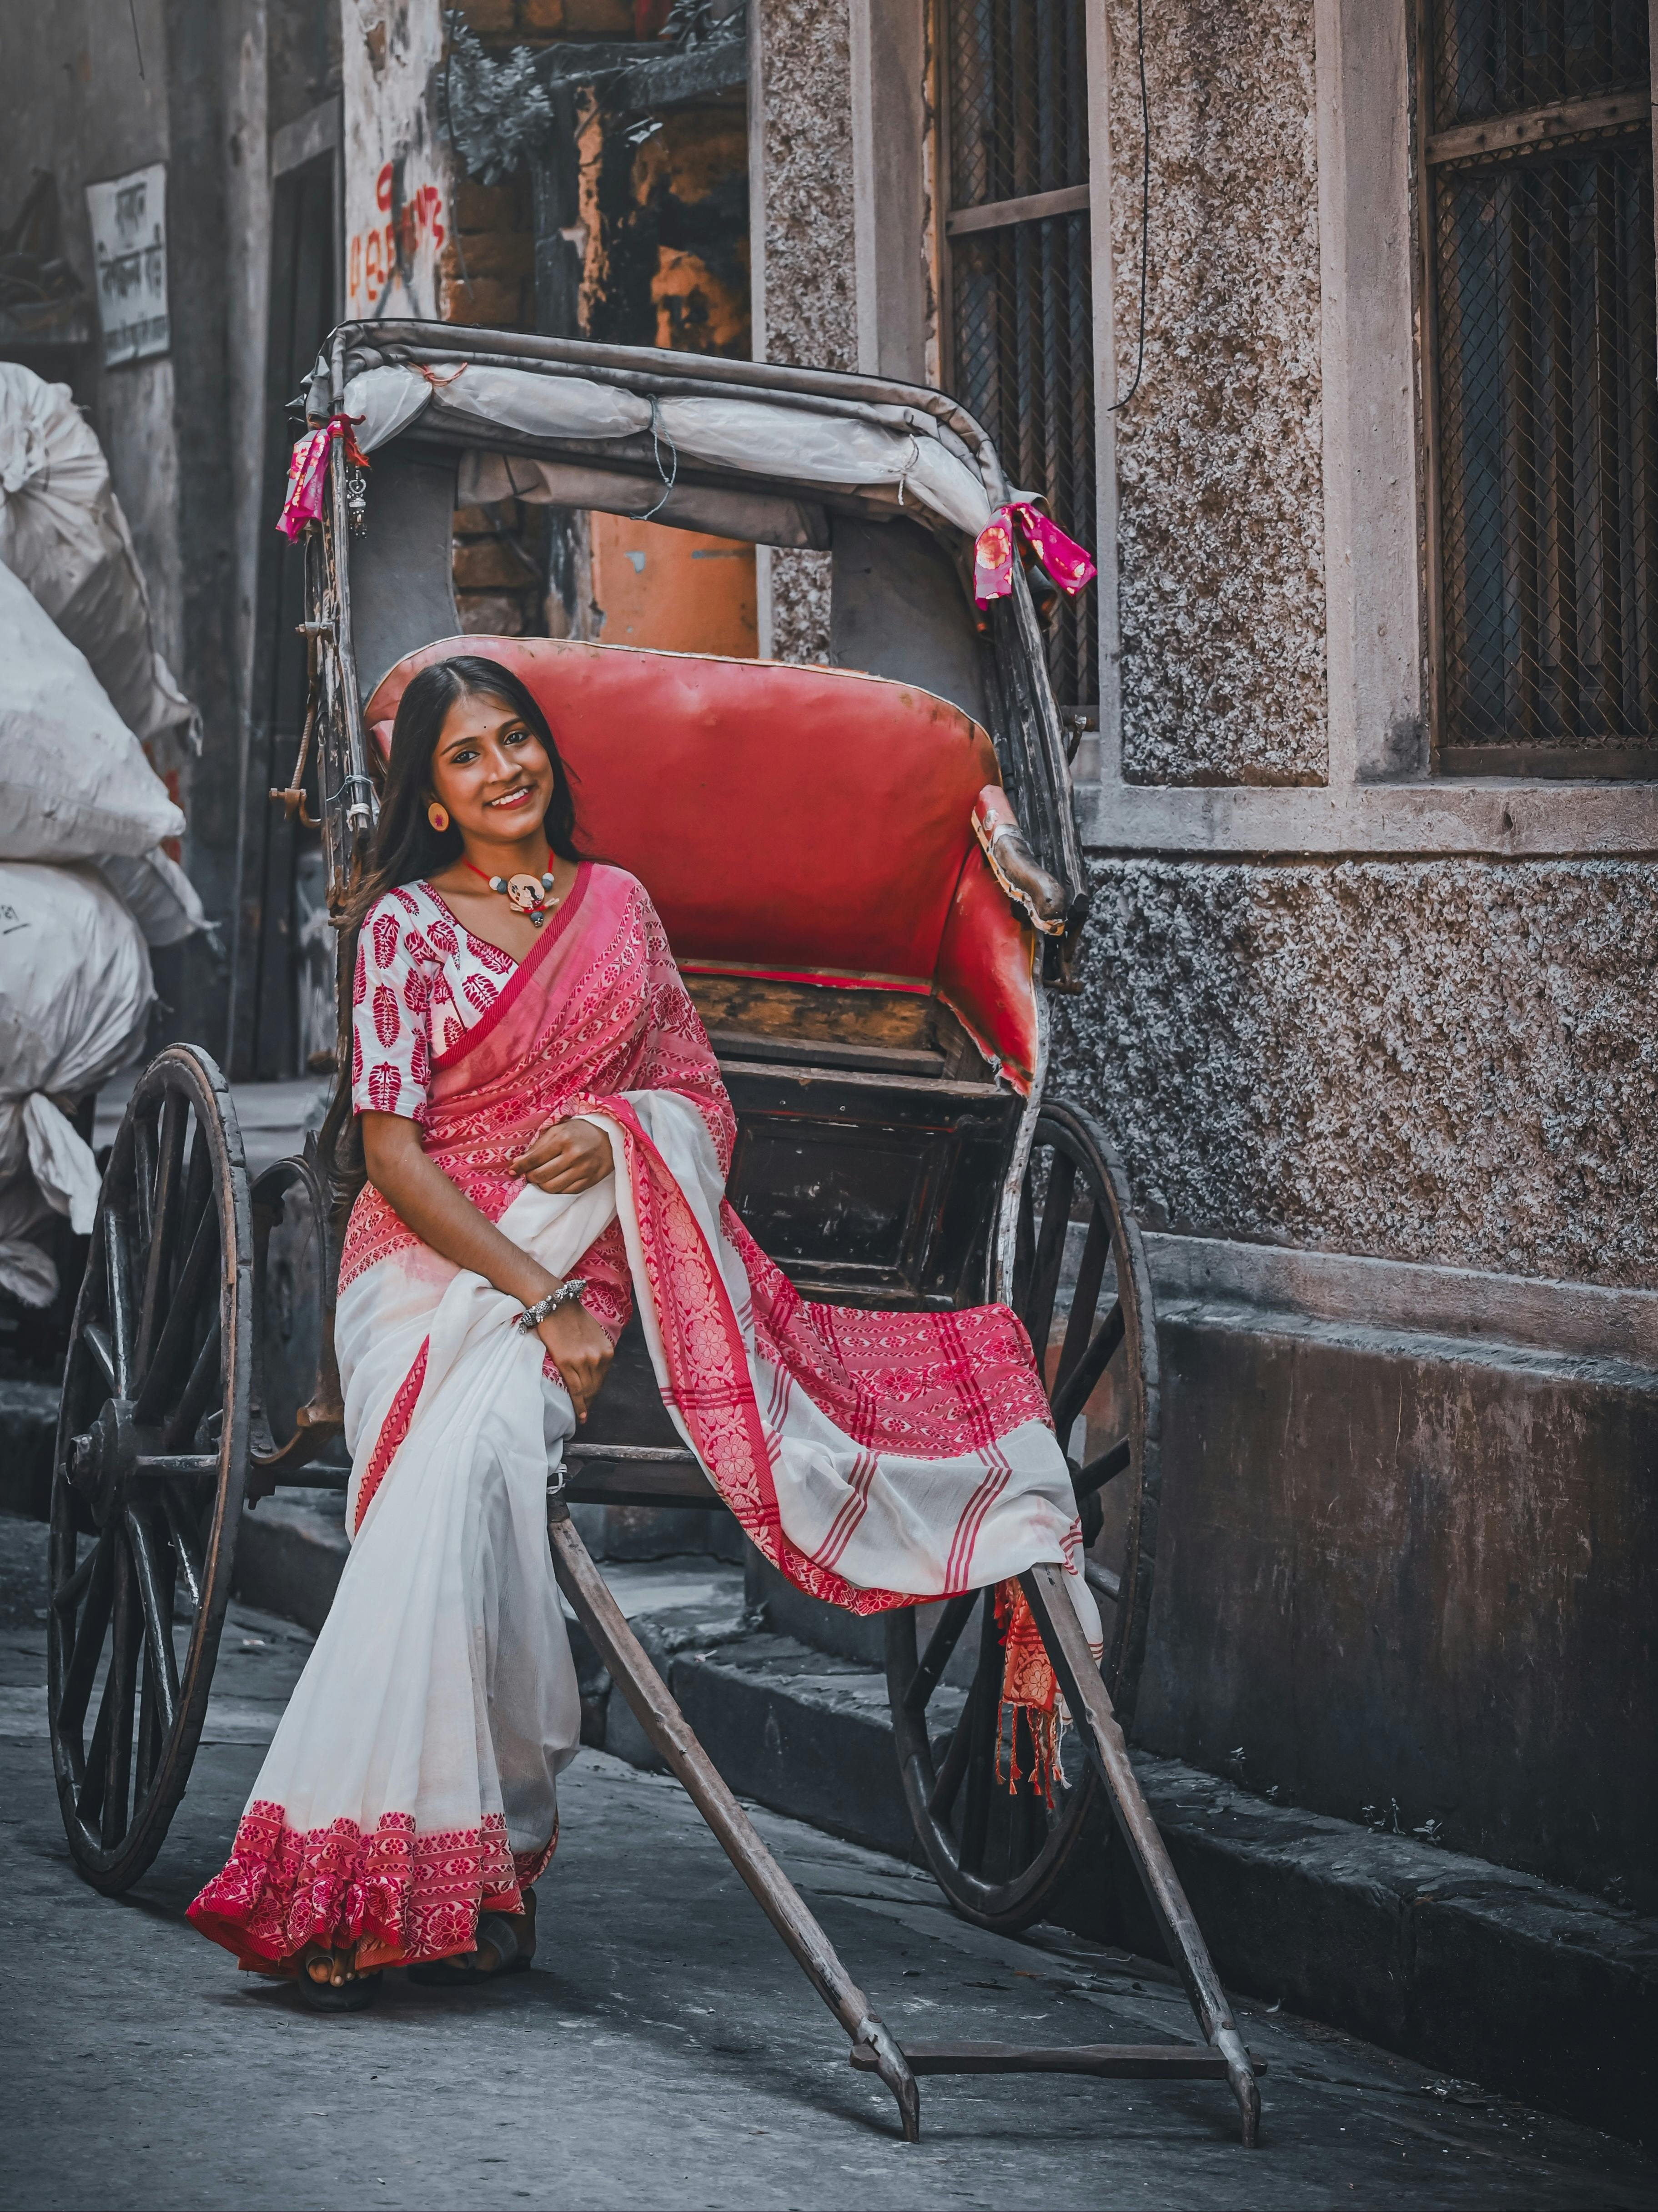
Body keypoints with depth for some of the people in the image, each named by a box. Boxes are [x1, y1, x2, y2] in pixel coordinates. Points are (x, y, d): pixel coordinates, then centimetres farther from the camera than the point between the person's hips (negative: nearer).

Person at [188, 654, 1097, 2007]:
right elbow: (391, 1150, -3)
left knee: (477, 1438, -30)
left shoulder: (619, 907, 15)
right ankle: (463, 1866, -33)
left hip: (590, 1264, 1)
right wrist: (536, 1295, -14)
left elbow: (703, 1103, 17)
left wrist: (616, 1135, -7)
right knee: (465, 1459, -32)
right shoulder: (407, 926, 5)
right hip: (427, 1264, -1)